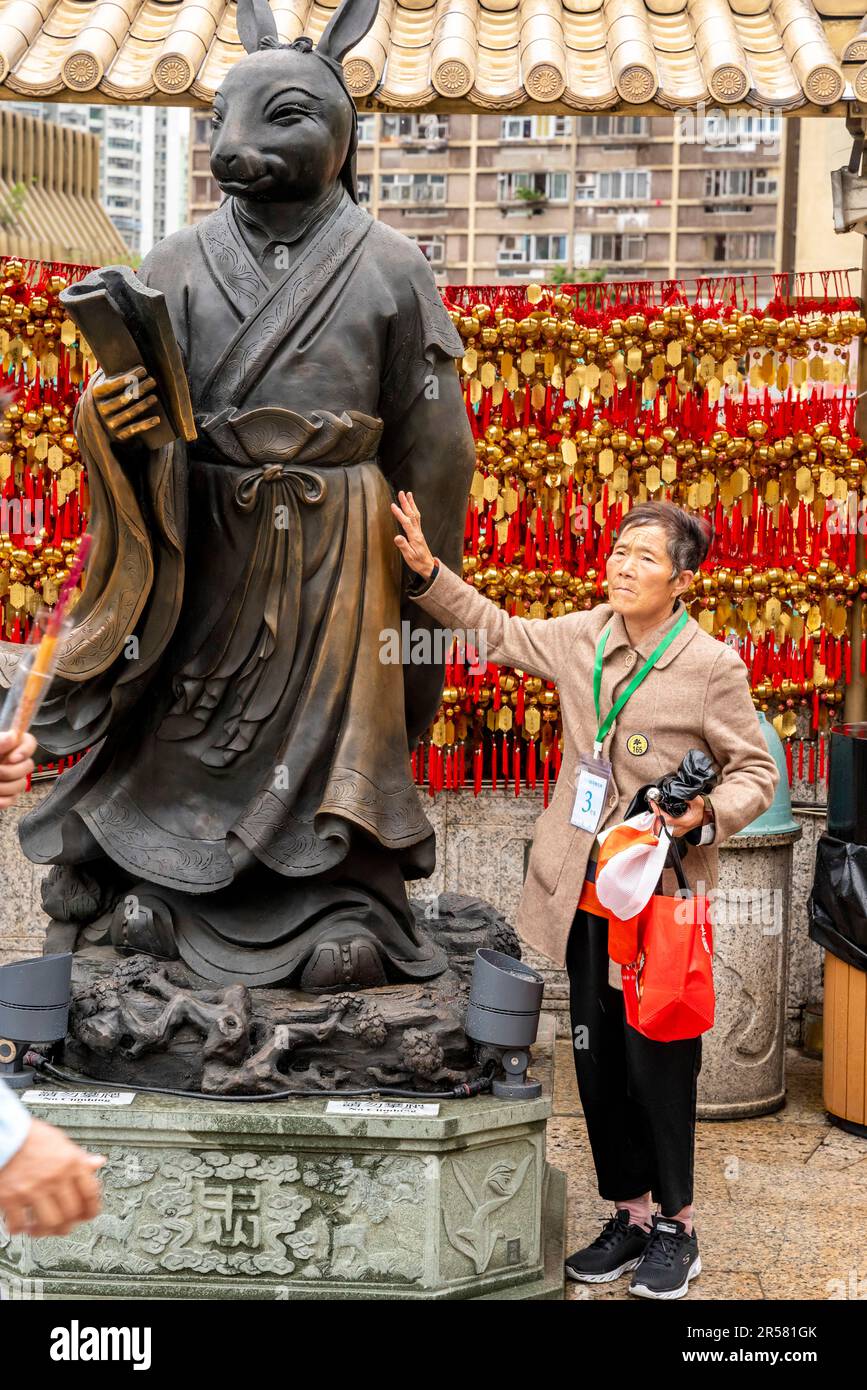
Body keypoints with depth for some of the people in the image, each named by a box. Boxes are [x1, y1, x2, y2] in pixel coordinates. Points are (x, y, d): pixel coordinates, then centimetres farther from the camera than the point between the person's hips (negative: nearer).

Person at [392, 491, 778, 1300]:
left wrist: (710, 816, -22)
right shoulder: (582, 637, 5)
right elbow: (497, 630, 21)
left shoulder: (712, 665, -10)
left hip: (662, 895, -5)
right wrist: (426, 571, 12)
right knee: (596, 1064, 13)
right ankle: (628, 1216, 29)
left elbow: (757, 768, -3)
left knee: (658, 1066, 2)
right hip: (586, 896, 5)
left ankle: (674, 1226, 22)